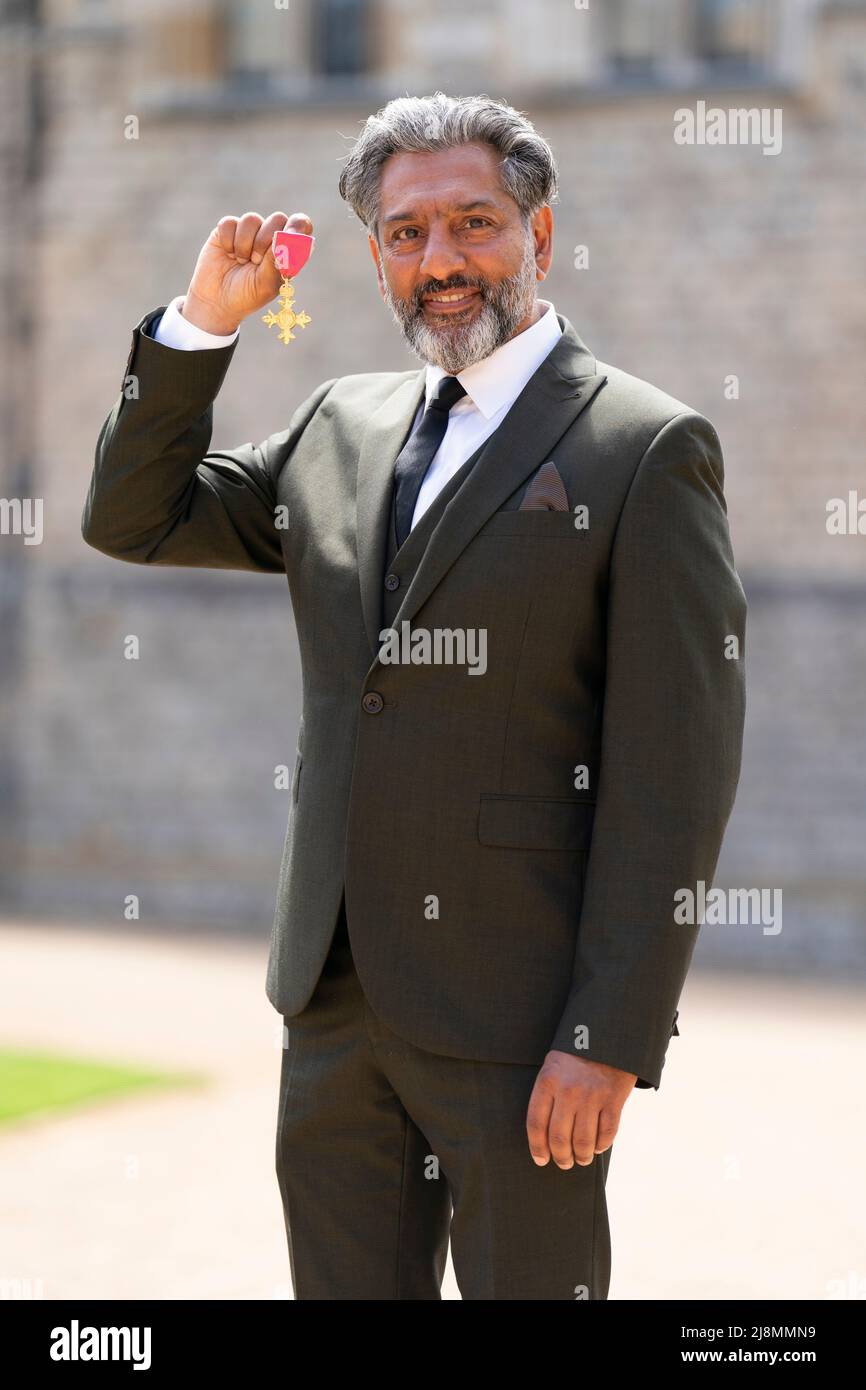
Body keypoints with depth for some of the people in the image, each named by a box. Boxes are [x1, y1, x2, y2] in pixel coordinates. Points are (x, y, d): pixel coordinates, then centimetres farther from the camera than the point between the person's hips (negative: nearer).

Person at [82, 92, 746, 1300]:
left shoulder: (647, 449, -6)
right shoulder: (342, 428, 14)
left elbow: (677, 774, -11)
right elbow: (133, 520, 19)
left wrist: (612, 1038, -16)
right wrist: (202, 321, 5)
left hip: (516, 1020, -6)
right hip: (337, 999, 6)